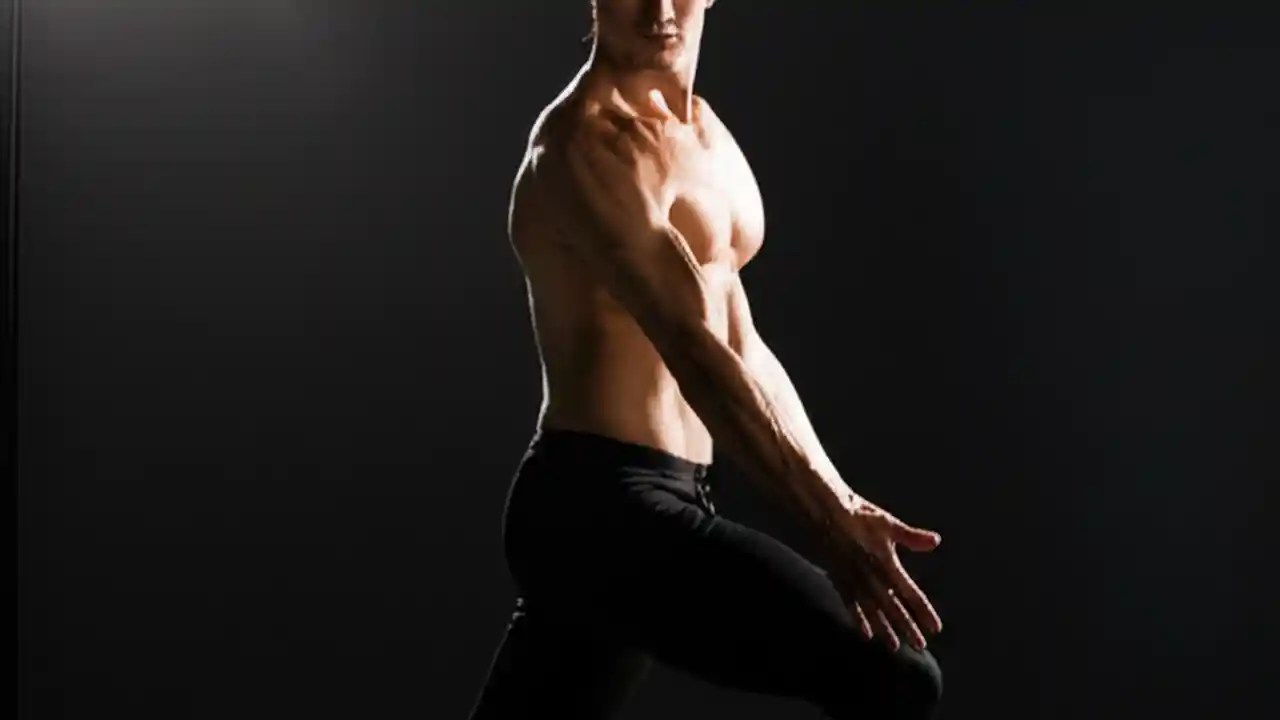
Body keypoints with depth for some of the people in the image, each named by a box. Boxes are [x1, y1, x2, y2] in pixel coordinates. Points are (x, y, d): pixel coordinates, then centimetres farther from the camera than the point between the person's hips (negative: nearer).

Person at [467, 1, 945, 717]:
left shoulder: (701, 134, 17)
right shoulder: (589, 144, -13)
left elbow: (741, 347, 22)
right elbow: (692, 349, -25)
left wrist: (843, 504, 20)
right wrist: (830, 522, -33)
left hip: (620, 506, 10)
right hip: (603, 506, -10)